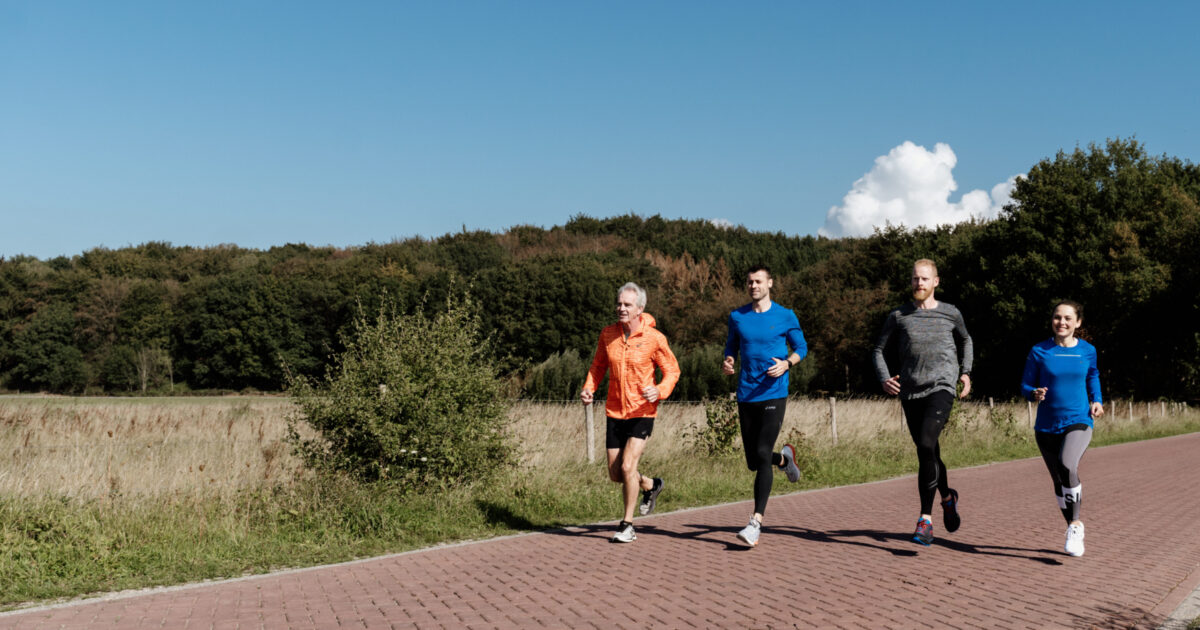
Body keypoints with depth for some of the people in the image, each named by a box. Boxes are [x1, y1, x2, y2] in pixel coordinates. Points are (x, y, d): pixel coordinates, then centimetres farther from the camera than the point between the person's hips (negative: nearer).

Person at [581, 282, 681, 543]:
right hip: (615, 413, 5)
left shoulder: (654, 338, -11)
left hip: (642, 413, -4)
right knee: (615, 474, 7)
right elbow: (599, 365, 14)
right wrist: (589, 388, -3)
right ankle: (651, 485, 38)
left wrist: (660, 391, -21)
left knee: (627, 466, -15)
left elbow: (672, 371, -1)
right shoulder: (608, 334, 0)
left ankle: (627, 524, 3)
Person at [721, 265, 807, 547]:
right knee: (753, 462, 8)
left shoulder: (785, 317, 1)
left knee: (762, 454, -16)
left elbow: (801, 347, 8)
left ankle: (756, 521, -14)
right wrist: (727, 362, -4)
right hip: (746, 396, 4)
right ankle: (785, 458, 44)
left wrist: (787, 363, -13)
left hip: (774, 395, -4)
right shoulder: (737, 317, 9)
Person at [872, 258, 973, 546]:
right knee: (928, 454, 11)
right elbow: (878, 348, 15)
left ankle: (926, 518, -16)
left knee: (926, 445, -22)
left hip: (941, 388, -3)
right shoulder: (898, 316, 7)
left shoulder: (951, 314, 7)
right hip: (911, 392, 3)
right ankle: (947, 497, 40)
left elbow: (965, 341, 26)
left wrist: (965, 372, 15)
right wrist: (884, 378, -1)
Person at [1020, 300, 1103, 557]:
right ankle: (1074, 527, 32)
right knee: (1059, 481, 11)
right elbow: (1025, 385, 3)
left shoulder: (1087, 350, 2)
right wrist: (1035, 394, -19)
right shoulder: (1039, 351, -2)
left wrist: (1097, 401, 7)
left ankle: (1074, 526, -13)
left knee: (1067, 466, -28)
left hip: (1078, 422, -2)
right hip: (1047, 426, 2)